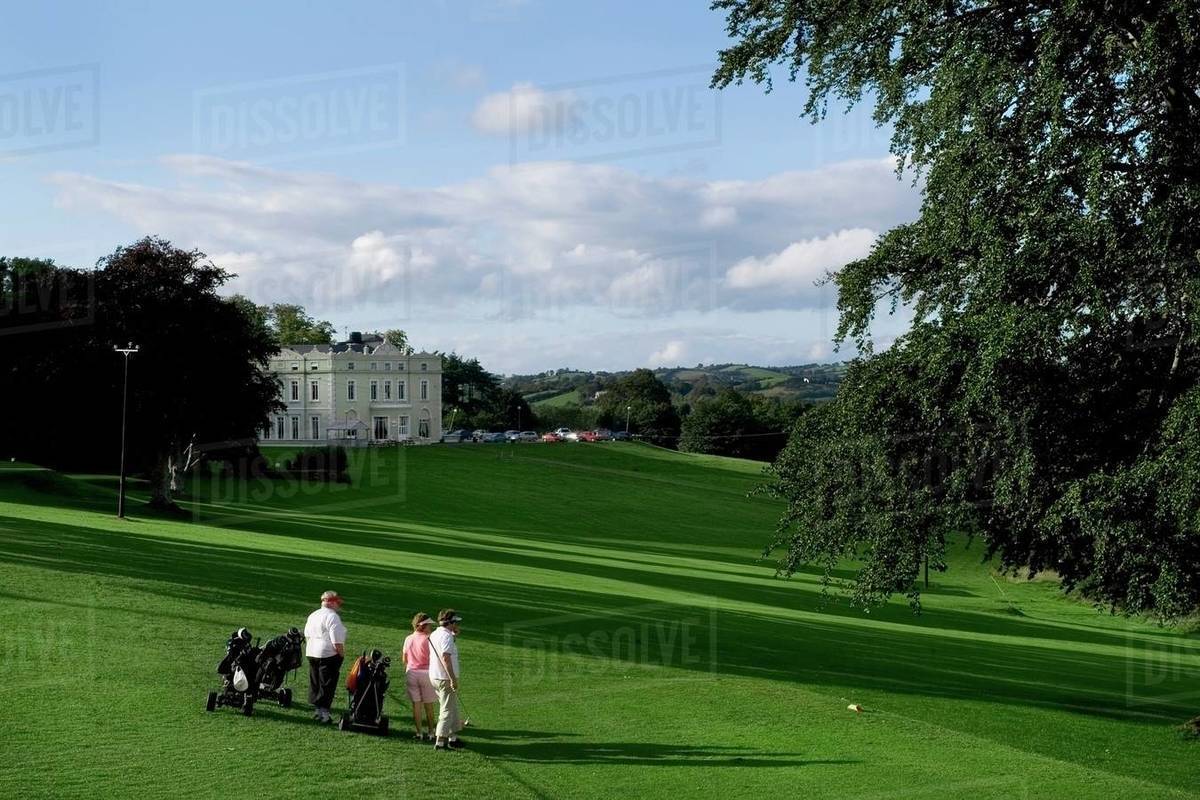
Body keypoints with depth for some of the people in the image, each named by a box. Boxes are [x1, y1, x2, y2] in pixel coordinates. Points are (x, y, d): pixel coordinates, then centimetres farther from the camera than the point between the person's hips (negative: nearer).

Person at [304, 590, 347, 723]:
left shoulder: (312, 616, 13)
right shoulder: (332, 617, -15)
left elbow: (307, 635, 19)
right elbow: (337, 641, -19)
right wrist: (342, 654, -10)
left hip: (311, 653, 8)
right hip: (329, 654, -8)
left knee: (315, 683, 14)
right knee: (327, 685, -3)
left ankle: (317, 710, 19)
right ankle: (323, 711, -6)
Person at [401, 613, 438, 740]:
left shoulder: (408, 639, 4)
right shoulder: (427, 639, -12)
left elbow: (404, 659, 11)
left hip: (411, 672, 4)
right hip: (426, 672, -4)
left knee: (416, 704, 7)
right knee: (429, 705, 5)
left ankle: (419, 733, 10)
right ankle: (430, 732, 10)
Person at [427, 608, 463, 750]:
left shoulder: (434, 635, 13)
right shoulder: (446, 636, -17)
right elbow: (446, 657, -26)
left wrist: (454, 635, 19)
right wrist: (453, 679, -26)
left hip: (435, 677, 10)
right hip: (445, 678, -10)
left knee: (453, 708, 18)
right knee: (447, 710, -4)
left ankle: (453, 738, 24)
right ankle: (440, 741, -3)